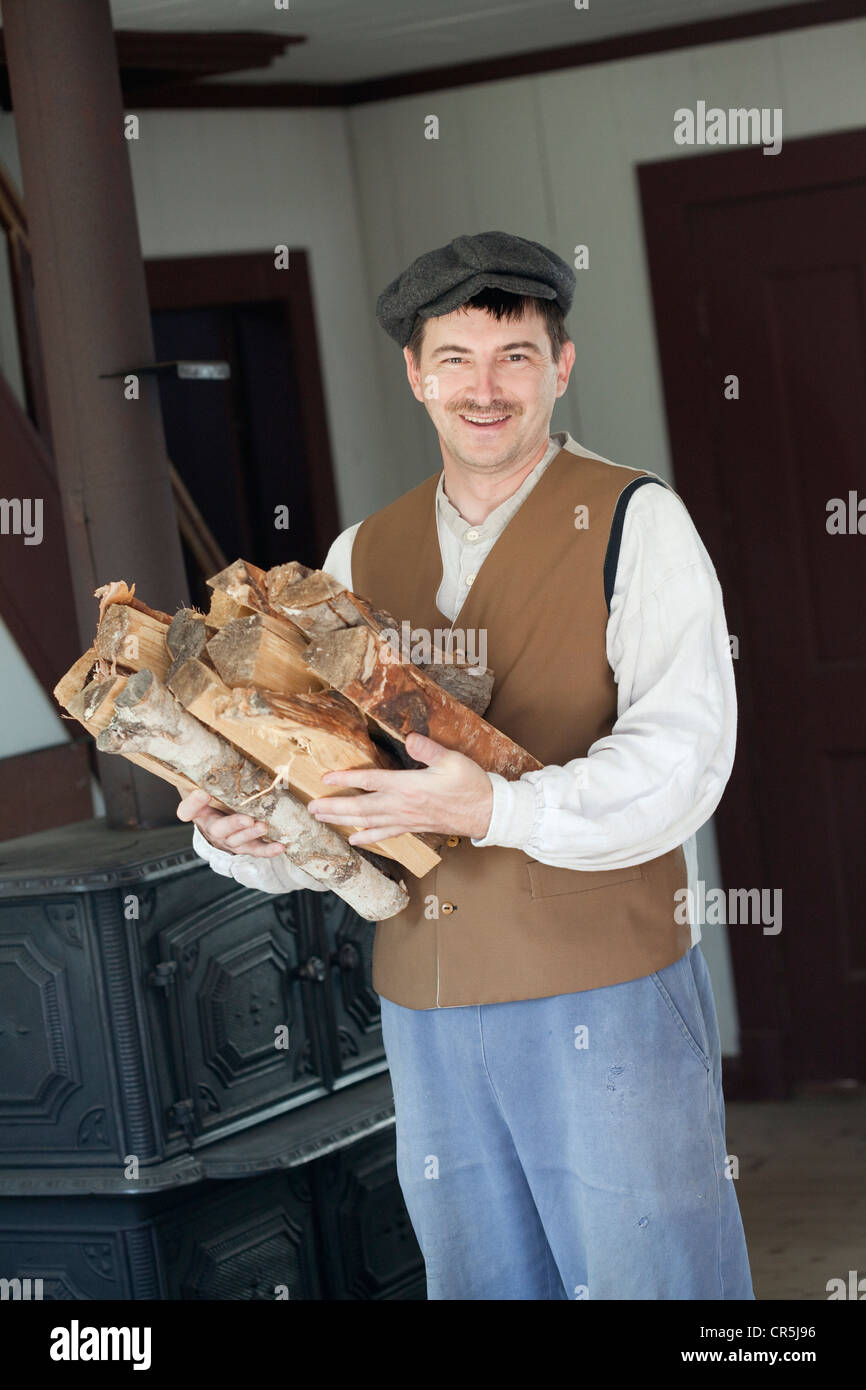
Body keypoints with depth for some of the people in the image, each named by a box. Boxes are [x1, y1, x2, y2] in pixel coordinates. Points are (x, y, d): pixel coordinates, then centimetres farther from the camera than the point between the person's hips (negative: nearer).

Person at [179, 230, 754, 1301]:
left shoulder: (635, 522, -4)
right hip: (427, 1004, 5)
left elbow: (683, 752, -14)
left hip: (605, 998, -5)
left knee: (650, 1274, 3)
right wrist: (244, 829, -11)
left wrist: (496, 808, -27)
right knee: (479, 1278, 17)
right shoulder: (361, 556, 11)